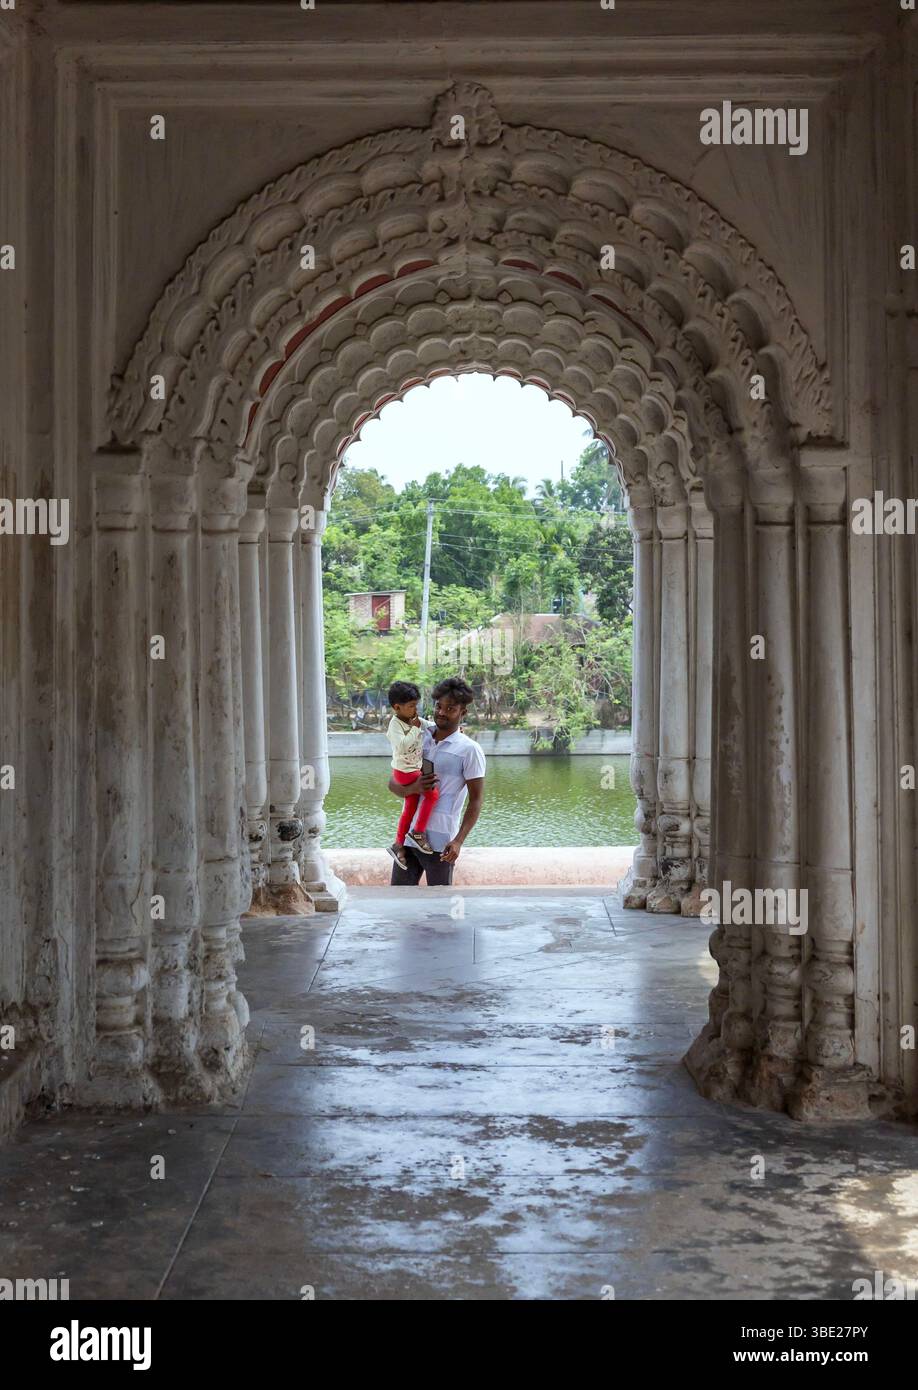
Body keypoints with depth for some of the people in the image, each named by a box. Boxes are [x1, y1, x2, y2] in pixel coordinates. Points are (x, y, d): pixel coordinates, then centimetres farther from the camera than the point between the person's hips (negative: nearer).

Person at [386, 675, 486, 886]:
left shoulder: (469, 750, -4)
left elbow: (475, 801, -6)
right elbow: (393, 783, 12)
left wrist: (459, 841, -17)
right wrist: (413, 788, -12)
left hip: (440, 842, -5)